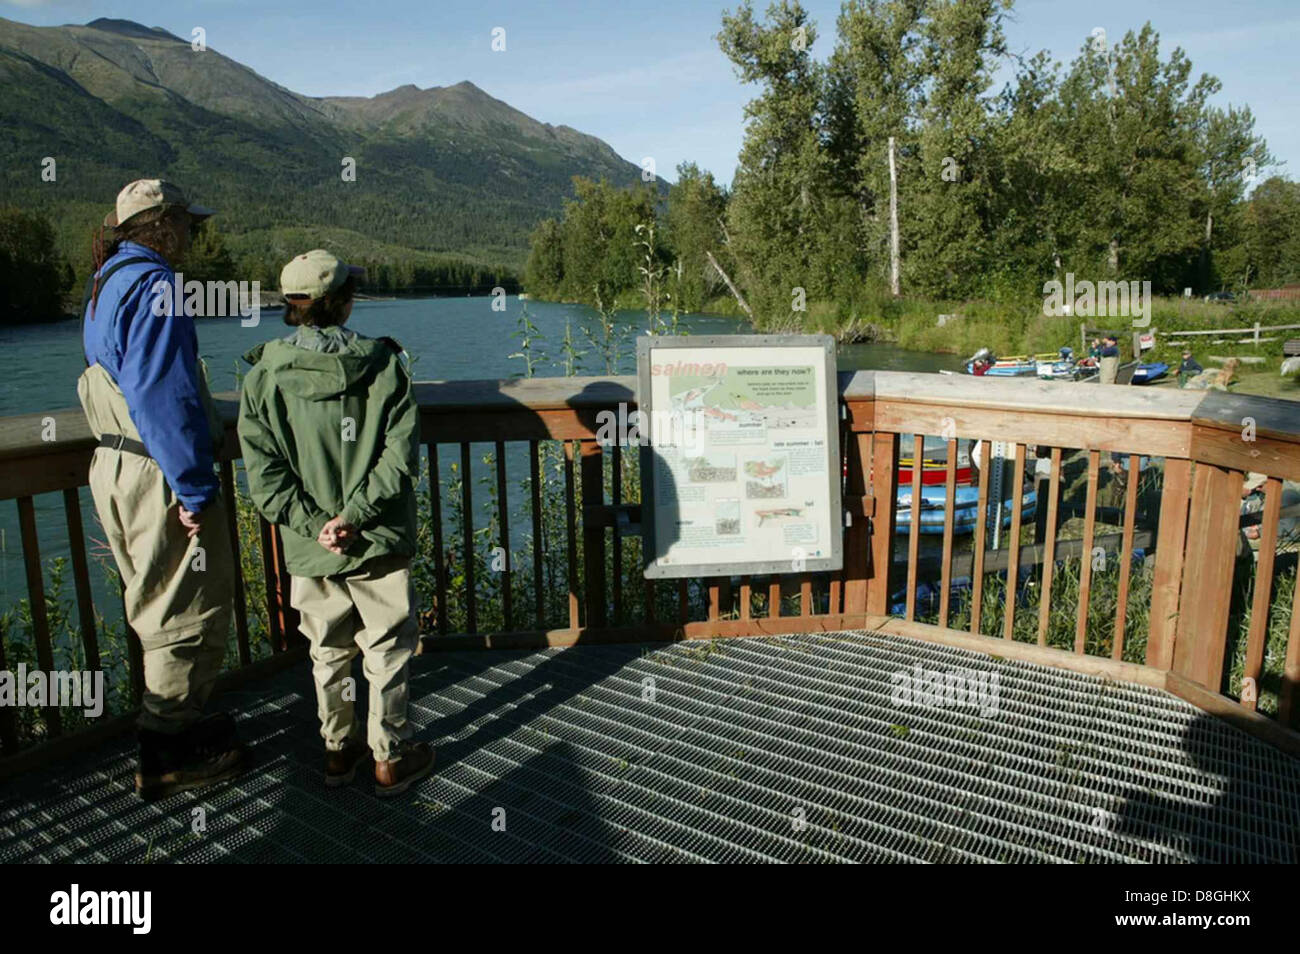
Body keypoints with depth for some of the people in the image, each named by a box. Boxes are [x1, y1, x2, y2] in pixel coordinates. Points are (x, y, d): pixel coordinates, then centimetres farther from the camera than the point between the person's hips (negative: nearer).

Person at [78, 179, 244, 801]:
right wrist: (196, 491, -21)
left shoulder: (104, 284, 17)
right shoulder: (152, 287, -16)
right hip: (160, 477, -10)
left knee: (161, 610, 21)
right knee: (189, 616, 1)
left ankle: (179, 723, 36)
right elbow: (164, 401, -24)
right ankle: (166, 759, 12)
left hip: (116, 469, 10)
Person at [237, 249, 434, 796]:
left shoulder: (264, 377, -3)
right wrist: (355, 514, -16)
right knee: (388, 652, 12)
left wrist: (315, 524, -10)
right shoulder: (382, 364, -8)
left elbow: (264, 473, -10)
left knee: (329, 653, 19)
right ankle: (391, 759, 22)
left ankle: (338, 751, 33)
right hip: (380, 543, -2)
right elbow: (400, 454, -16)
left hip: (311, 548, 2)